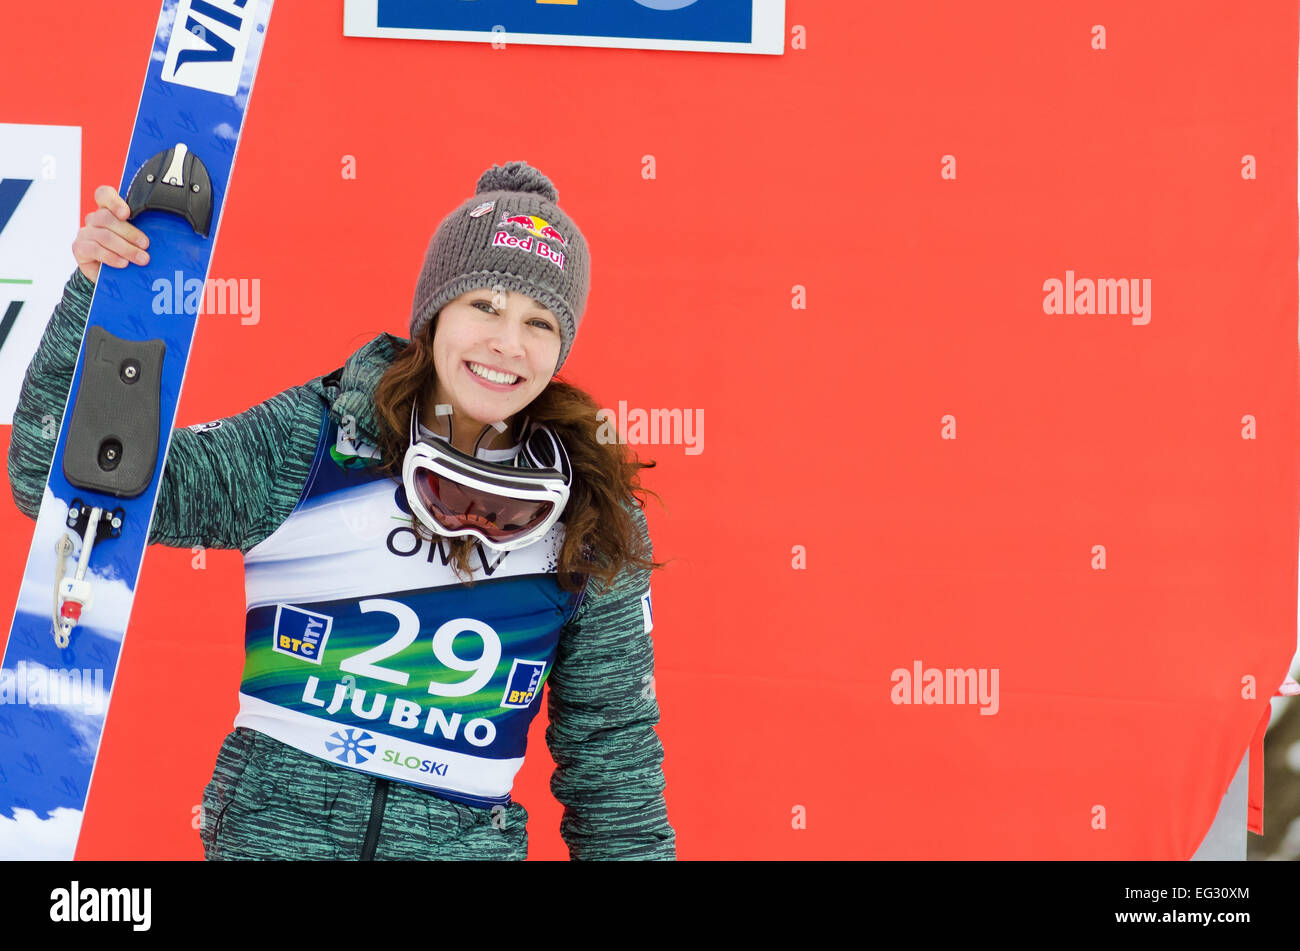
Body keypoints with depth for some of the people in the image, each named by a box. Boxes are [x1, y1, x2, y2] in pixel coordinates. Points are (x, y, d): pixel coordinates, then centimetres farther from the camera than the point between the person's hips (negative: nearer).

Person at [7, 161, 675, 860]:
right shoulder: (308, 441, -5)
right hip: (274, 828, -1)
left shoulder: (592, 518, 0)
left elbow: (609, 748, 8)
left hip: (465, 838, 1)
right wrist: (99, 294, -17)